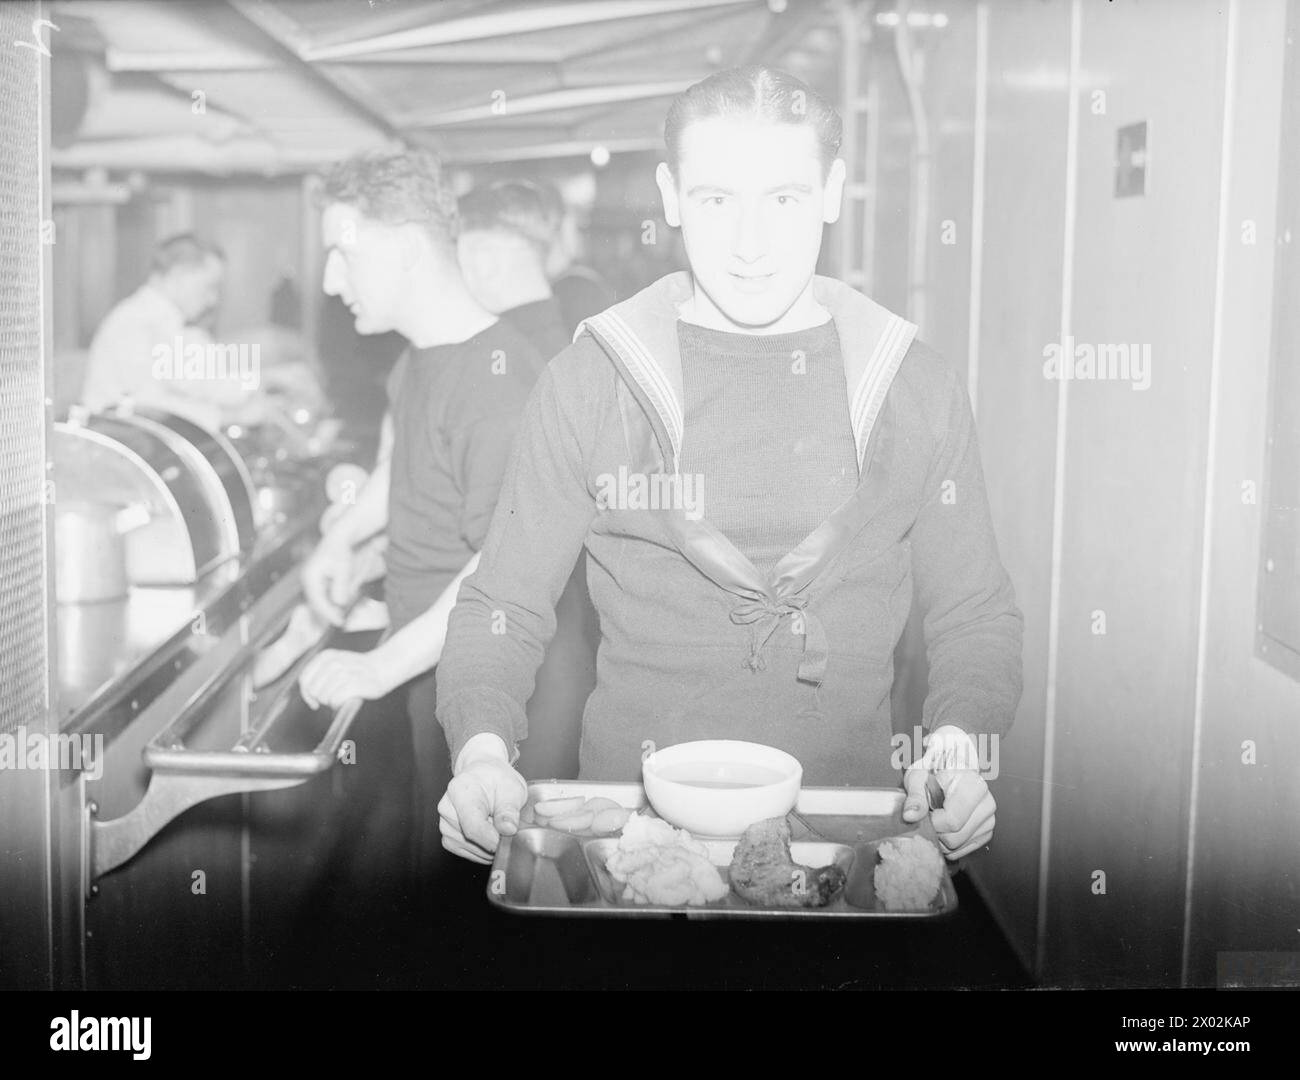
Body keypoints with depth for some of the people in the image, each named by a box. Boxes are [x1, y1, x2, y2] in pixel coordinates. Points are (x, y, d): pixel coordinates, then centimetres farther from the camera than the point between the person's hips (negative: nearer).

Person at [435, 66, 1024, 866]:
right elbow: (503, 607, 5)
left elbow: (975, 614, 12)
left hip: (848, 815, 2)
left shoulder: (915, 386, 6)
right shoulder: (590, 380, 2)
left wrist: (957, 742, -7)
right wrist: (483, 749, -13)